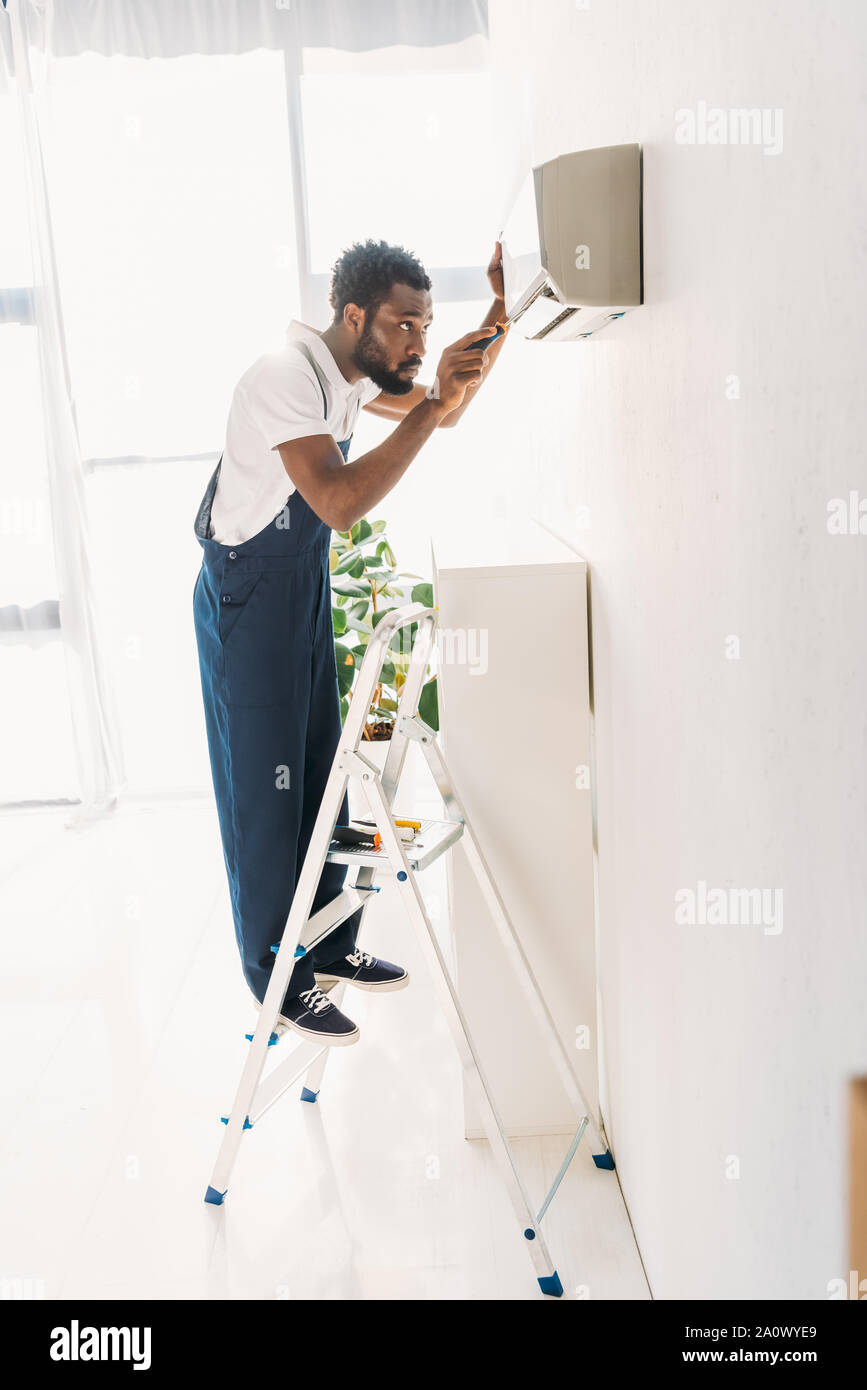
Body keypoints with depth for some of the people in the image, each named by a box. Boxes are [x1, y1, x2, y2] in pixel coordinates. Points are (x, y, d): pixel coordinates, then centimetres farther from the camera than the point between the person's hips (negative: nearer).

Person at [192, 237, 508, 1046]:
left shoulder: (349, 375, 4)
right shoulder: (285, 377, -24)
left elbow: (444, 413, 16)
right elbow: (340, 502, -36)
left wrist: (499, 316, 4)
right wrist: (430, 406, -33)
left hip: (307, 587, 9)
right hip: (247, 599, -9)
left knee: (319, 779, 14)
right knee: (263, 791, 0)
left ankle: (329, 949, 29)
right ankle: (278, 979, 15)